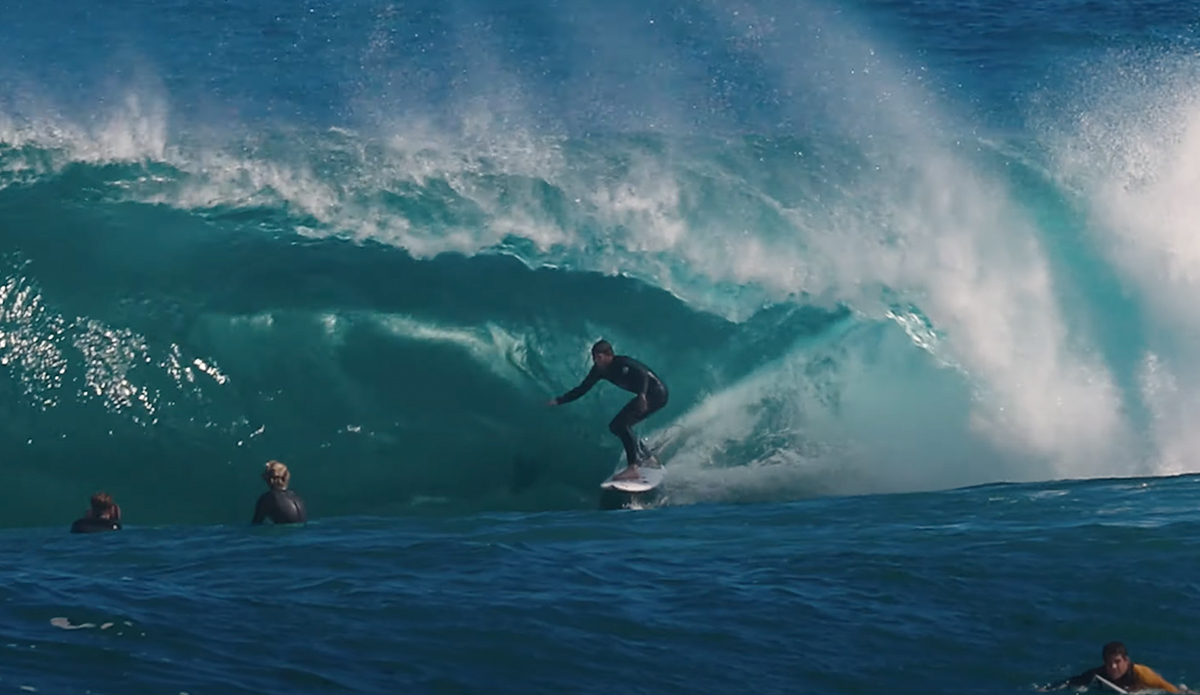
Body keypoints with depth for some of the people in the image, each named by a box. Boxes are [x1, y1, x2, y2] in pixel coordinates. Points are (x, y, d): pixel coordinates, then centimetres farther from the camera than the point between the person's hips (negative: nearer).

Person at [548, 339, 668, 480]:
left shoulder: (622, 363, -21)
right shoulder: (599, 370, 3)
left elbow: (642, 374, -34)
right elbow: (582, 389, 10)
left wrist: (642, 395, -50)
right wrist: (559, 401, 5)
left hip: (656, 393, -9)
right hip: (646, 396, 9)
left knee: (621, 424, -20)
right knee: (615, 426, 11)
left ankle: (632, 468, -26)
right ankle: (644, 455, 22)